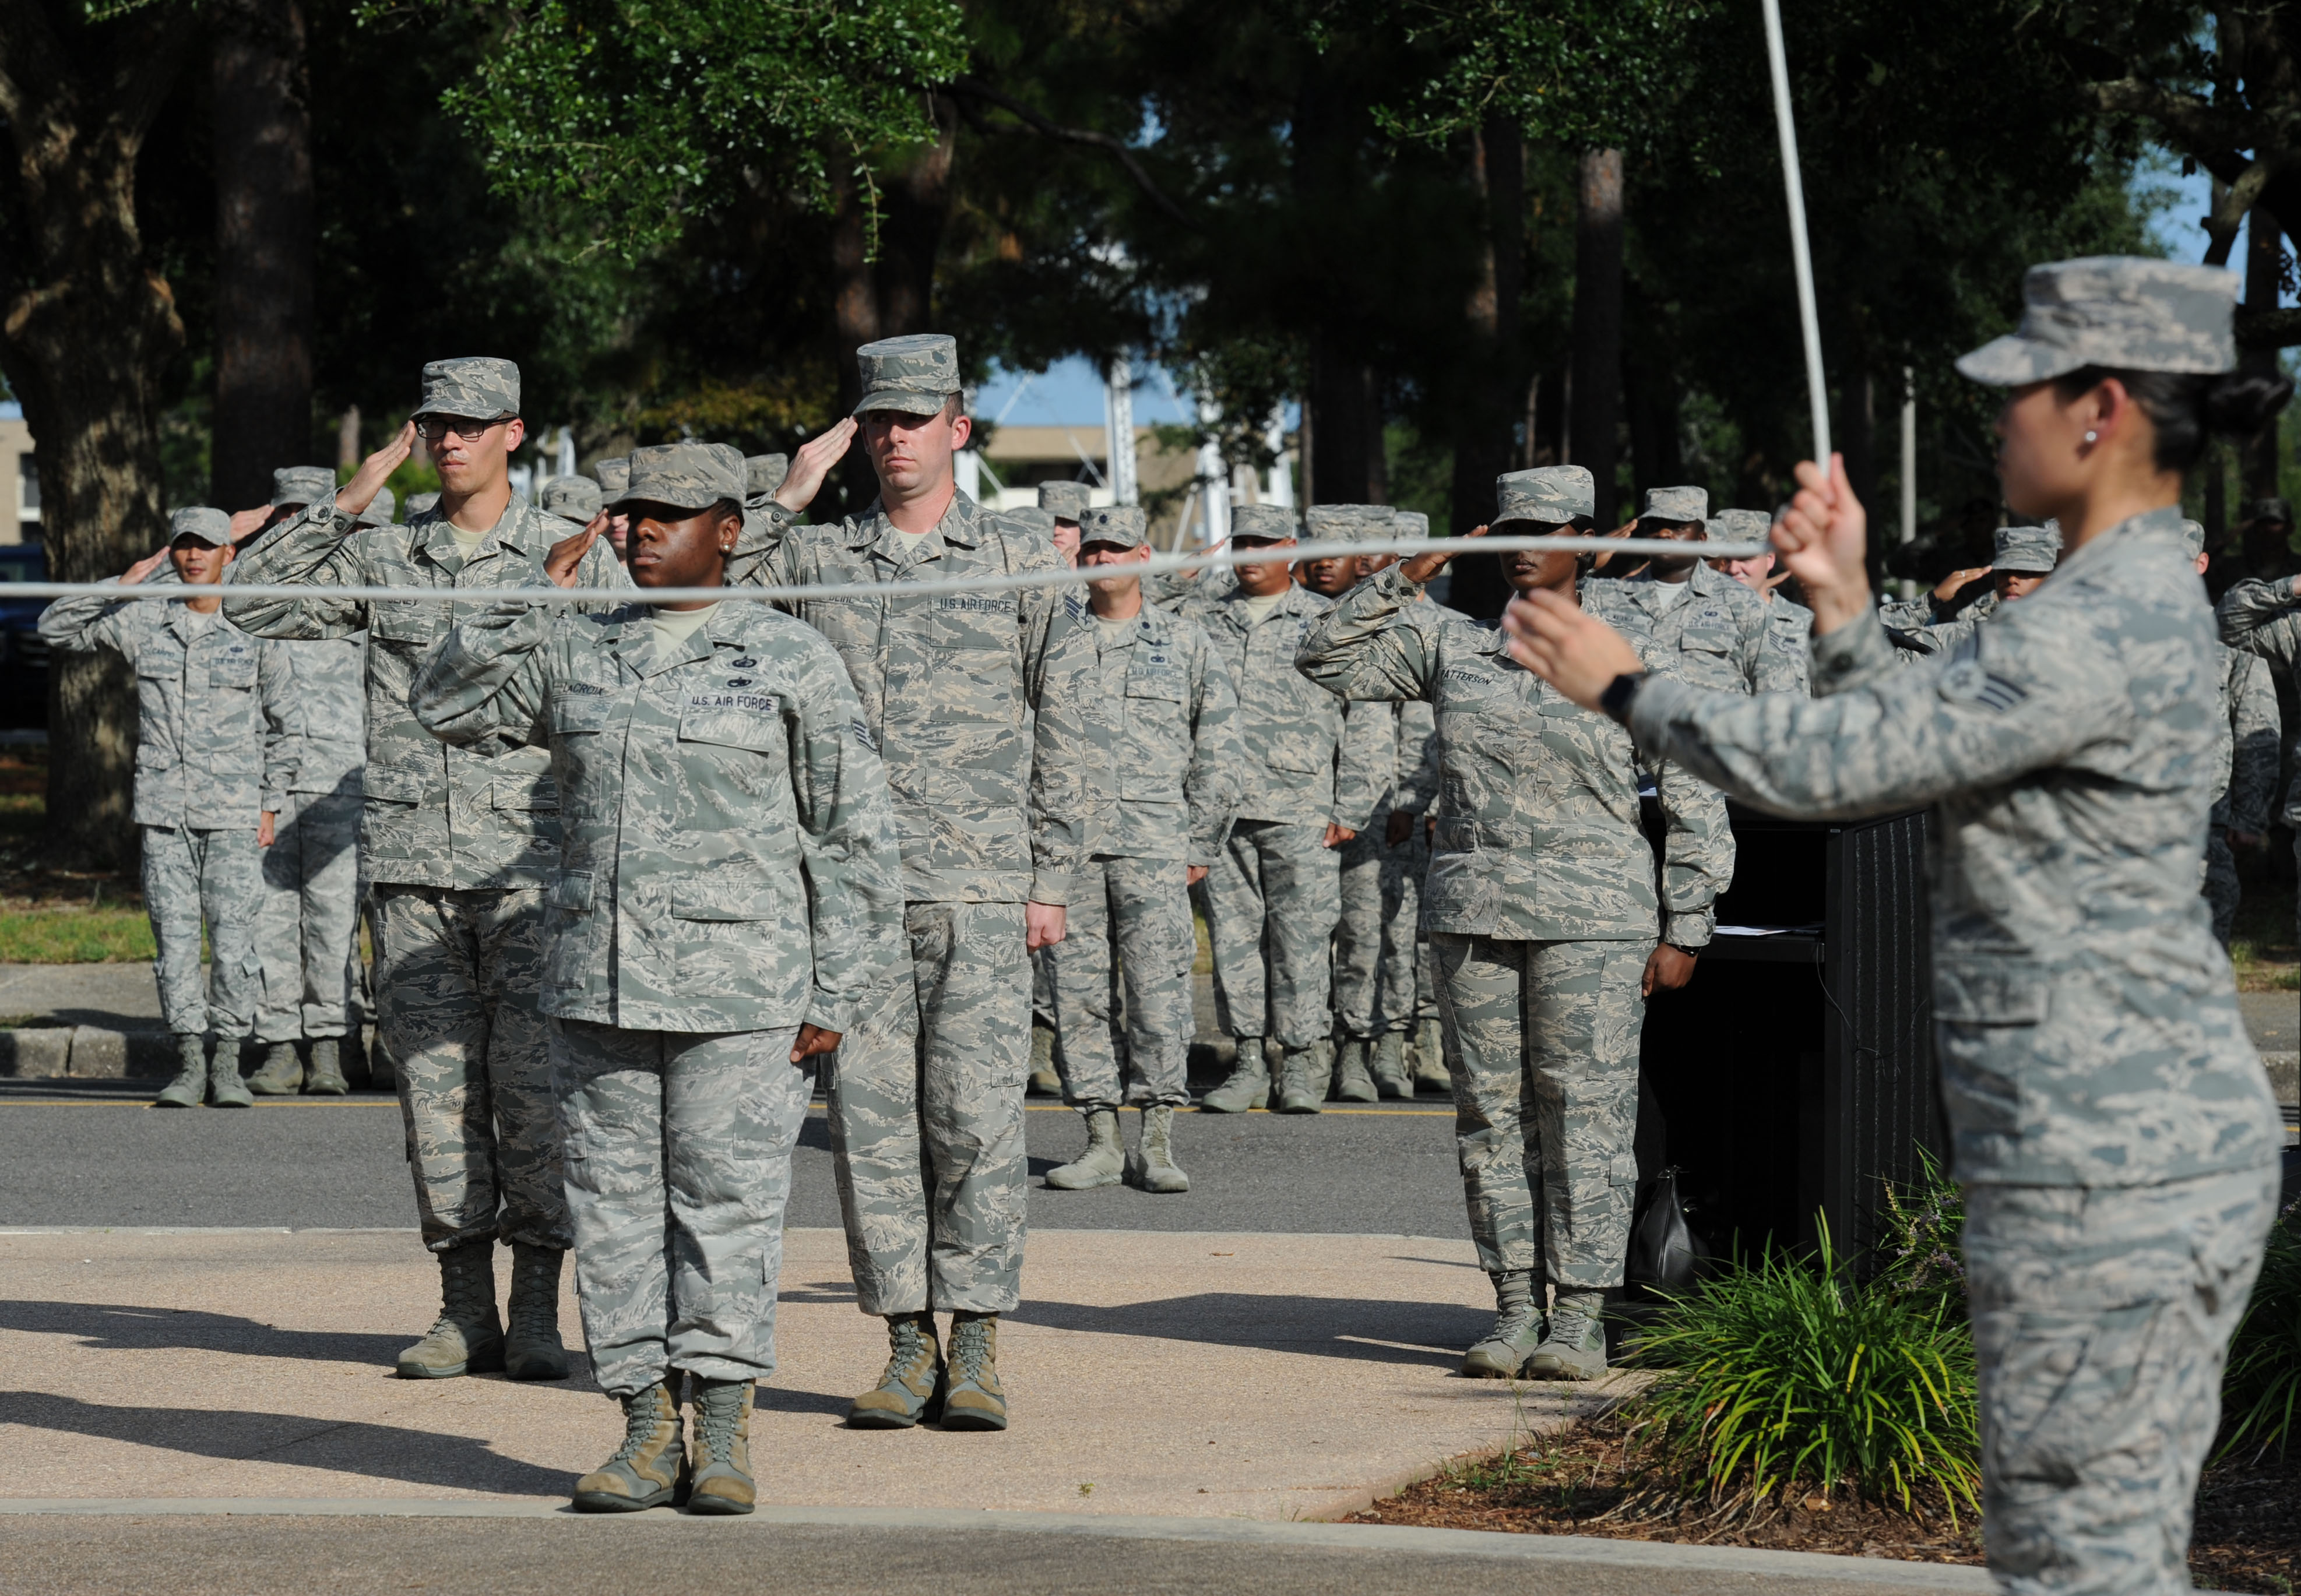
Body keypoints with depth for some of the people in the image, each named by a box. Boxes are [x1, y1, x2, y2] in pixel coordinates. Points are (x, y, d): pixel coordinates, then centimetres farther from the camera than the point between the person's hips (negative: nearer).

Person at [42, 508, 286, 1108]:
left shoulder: (252, 631, 2)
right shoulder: (142, 622, 6)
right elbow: (55, 629, 8)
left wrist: (272, 803, 12)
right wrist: (122, 585, -2)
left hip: (231, 811, -2)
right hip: (162, 808, 2)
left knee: (233, 936, -6)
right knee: (174, 936, -1)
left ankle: (228, 1064, 2)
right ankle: (188, 1064, 5)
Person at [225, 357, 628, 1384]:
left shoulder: (575, 558, 5)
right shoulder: (382, 558, 11)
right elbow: (252, 604, 4)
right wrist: (346, 505, -1)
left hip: (530, 859, -2)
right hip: (410, 863, 2)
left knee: (535, 1086, -4)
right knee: (436, 1086, 3)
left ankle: (537, 1316, 3)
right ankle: (463, 1312, 10)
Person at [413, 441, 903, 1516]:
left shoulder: (792, 662, 0)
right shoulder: (578, 651, 11)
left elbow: (852, 836, 1)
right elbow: (449, 704, 11)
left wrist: (834, 996, -4)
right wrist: (533, 601, -1)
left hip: (738, 986, -4)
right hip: (599, 981, 4)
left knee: (726, 1200, -3)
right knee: (613, 1203, 4)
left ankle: (723, 1437, 4)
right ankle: (648, 1434, 10)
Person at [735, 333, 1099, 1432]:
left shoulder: (1023, 567, 8)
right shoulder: (812, 559, 11)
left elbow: (1065, 734, 7)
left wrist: (1053, 881, 1)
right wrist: (787, 497, -4)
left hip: (981, 891, -2)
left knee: (974, 1114, -5)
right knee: (870, 1114, 1)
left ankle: (976, 1349, 3)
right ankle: (907, 1348, 7)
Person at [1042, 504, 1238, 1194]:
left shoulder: (1185, 642, 9)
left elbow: (1217, 749, 10)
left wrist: (1201, 844, 4)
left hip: (1154, 845, -2)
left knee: (1158, 990, -8)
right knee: (1078, 994, 0)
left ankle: (1156, 1145, -4)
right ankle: (1101, 1141, 5)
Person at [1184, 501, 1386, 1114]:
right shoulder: (1203, 621, 14)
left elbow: (1364, 723, 3)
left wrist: (1351, 810, -2)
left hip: (1300, 814, -3)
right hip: (1221, 809, 3)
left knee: (1299, 940, -4)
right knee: (1232, 937, 3)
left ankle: (1303, 1063, 3)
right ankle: (1251, 1059, 10)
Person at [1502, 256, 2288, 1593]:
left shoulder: (2102, 629, -20)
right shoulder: (2139, 598, 14)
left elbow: (1827, 763, -18)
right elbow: (1913, 746, 20)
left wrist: (1626, 687, -4)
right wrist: (1845, 607, 8)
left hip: (2104, 1168, -10)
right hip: (2175, 1141, 10)